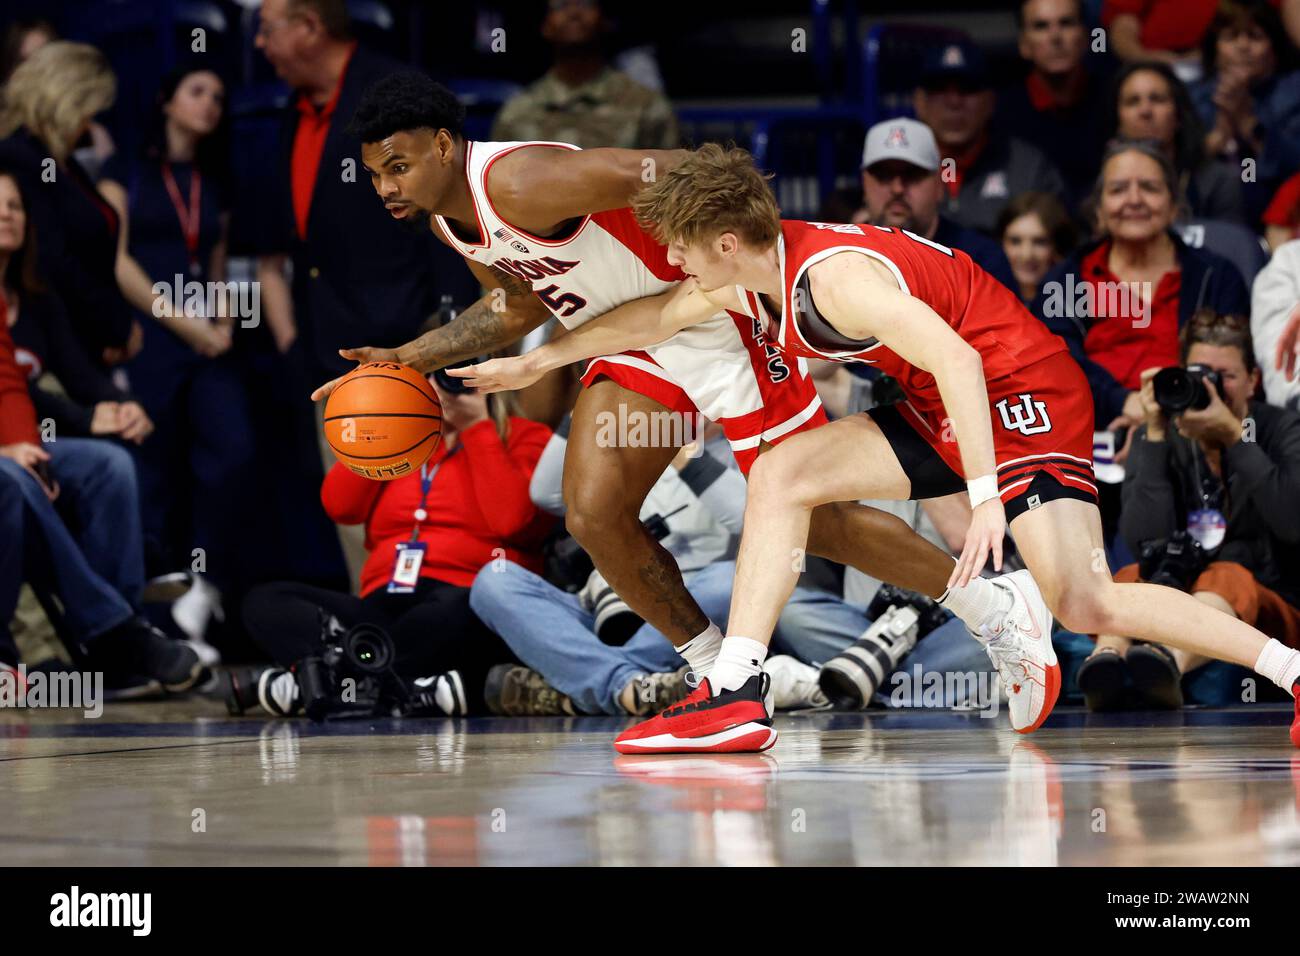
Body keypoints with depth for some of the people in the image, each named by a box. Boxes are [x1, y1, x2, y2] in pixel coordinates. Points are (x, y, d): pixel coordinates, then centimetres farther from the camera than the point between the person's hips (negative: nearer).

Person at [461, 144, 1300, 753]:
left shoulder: (834, 274, -24)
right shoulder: (757, 271, 5)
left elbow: (955, 357, -32)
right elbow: (657, 315, 21)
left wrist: (985, 497, -37)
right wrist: (529, 363, 27)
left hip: (1025, 395, -9)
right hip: (952, 413, 9)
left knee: (1086, 604, -20)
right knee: (780, 476, 1)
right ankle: (737, 696, -4)